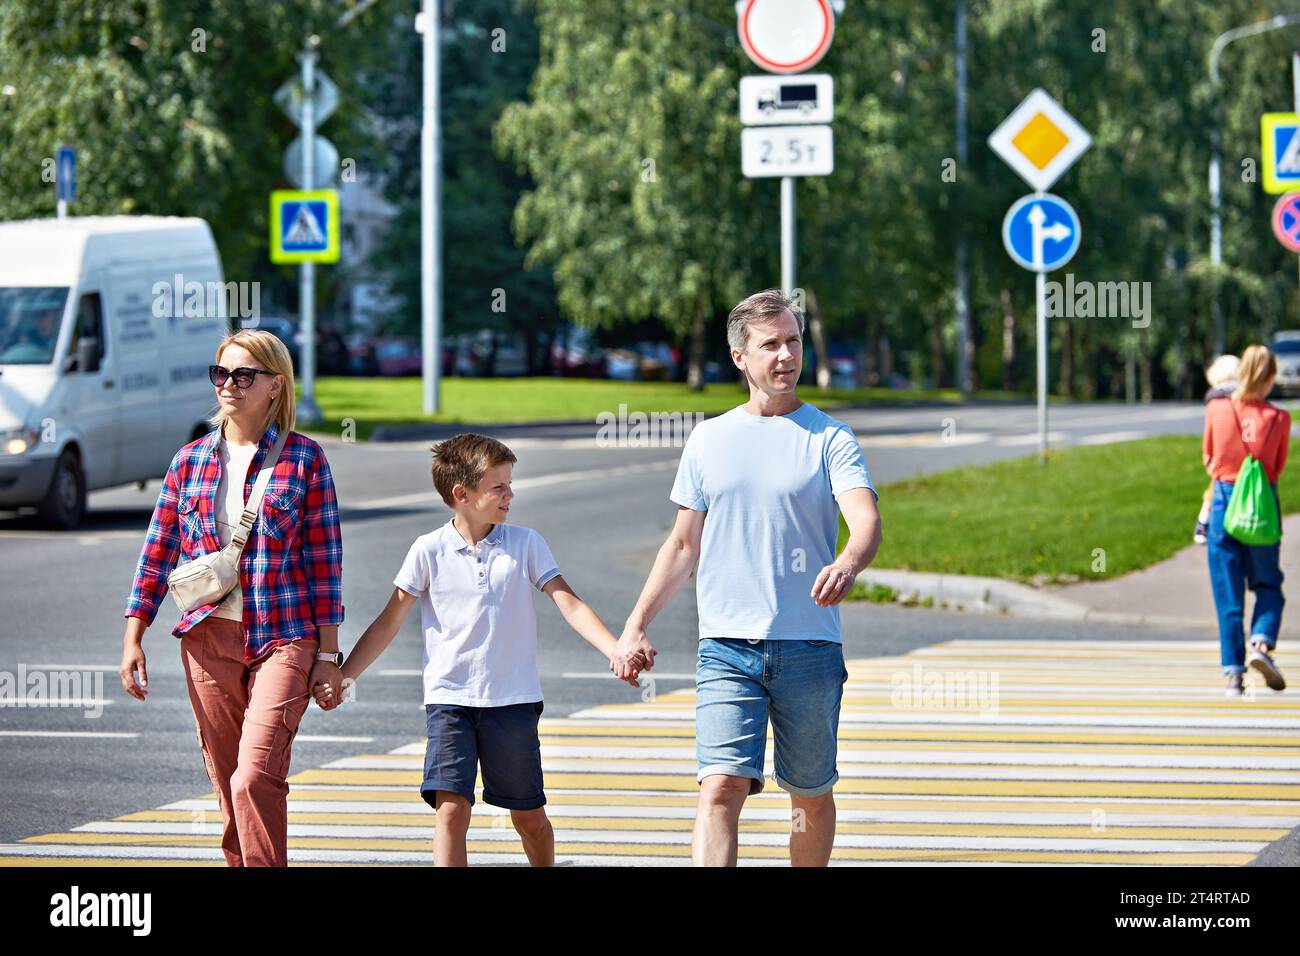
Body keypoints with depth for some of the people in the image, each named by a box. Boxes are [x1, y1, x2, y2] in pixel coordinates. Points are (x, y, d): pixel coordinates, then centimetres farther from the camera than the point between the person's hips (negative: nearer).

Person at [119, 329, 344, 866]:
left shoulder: (304, 458, 0)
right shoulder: (191, 460, 9)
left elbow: (324, 559, 0)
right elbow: (158, 553, 12)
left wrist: (328, 654, -3)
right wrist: (133, 638, 7)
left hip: (282, 638, -4)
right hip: (208, 637, 4)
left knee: (255, 779, -18)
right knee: (226, 784, 8)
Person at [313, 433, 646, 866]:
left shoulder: (525, 544, 2)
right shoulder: (429, 550, -2)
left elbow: (570, 605, -2)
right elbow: (389, 623, 1)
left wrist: (616, 651, -17)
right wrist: (341, 677, -5)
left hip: (514, 700, 1)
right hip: (449, 700, -1)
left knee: (529, 817, 10)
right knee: (450, 809, -15)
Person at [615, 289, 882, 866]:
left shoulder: (831, 439, 1)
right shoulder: (708, 440, 10)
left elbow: (866, 520, -14)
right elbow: (684, 545, 18)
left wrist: (848, 564, -37)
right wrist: (636, 625, 12)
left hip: (810, 649, -1)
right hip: (726, 647, 1)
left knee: (812, 796, 9)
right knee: (721, 788, -14)